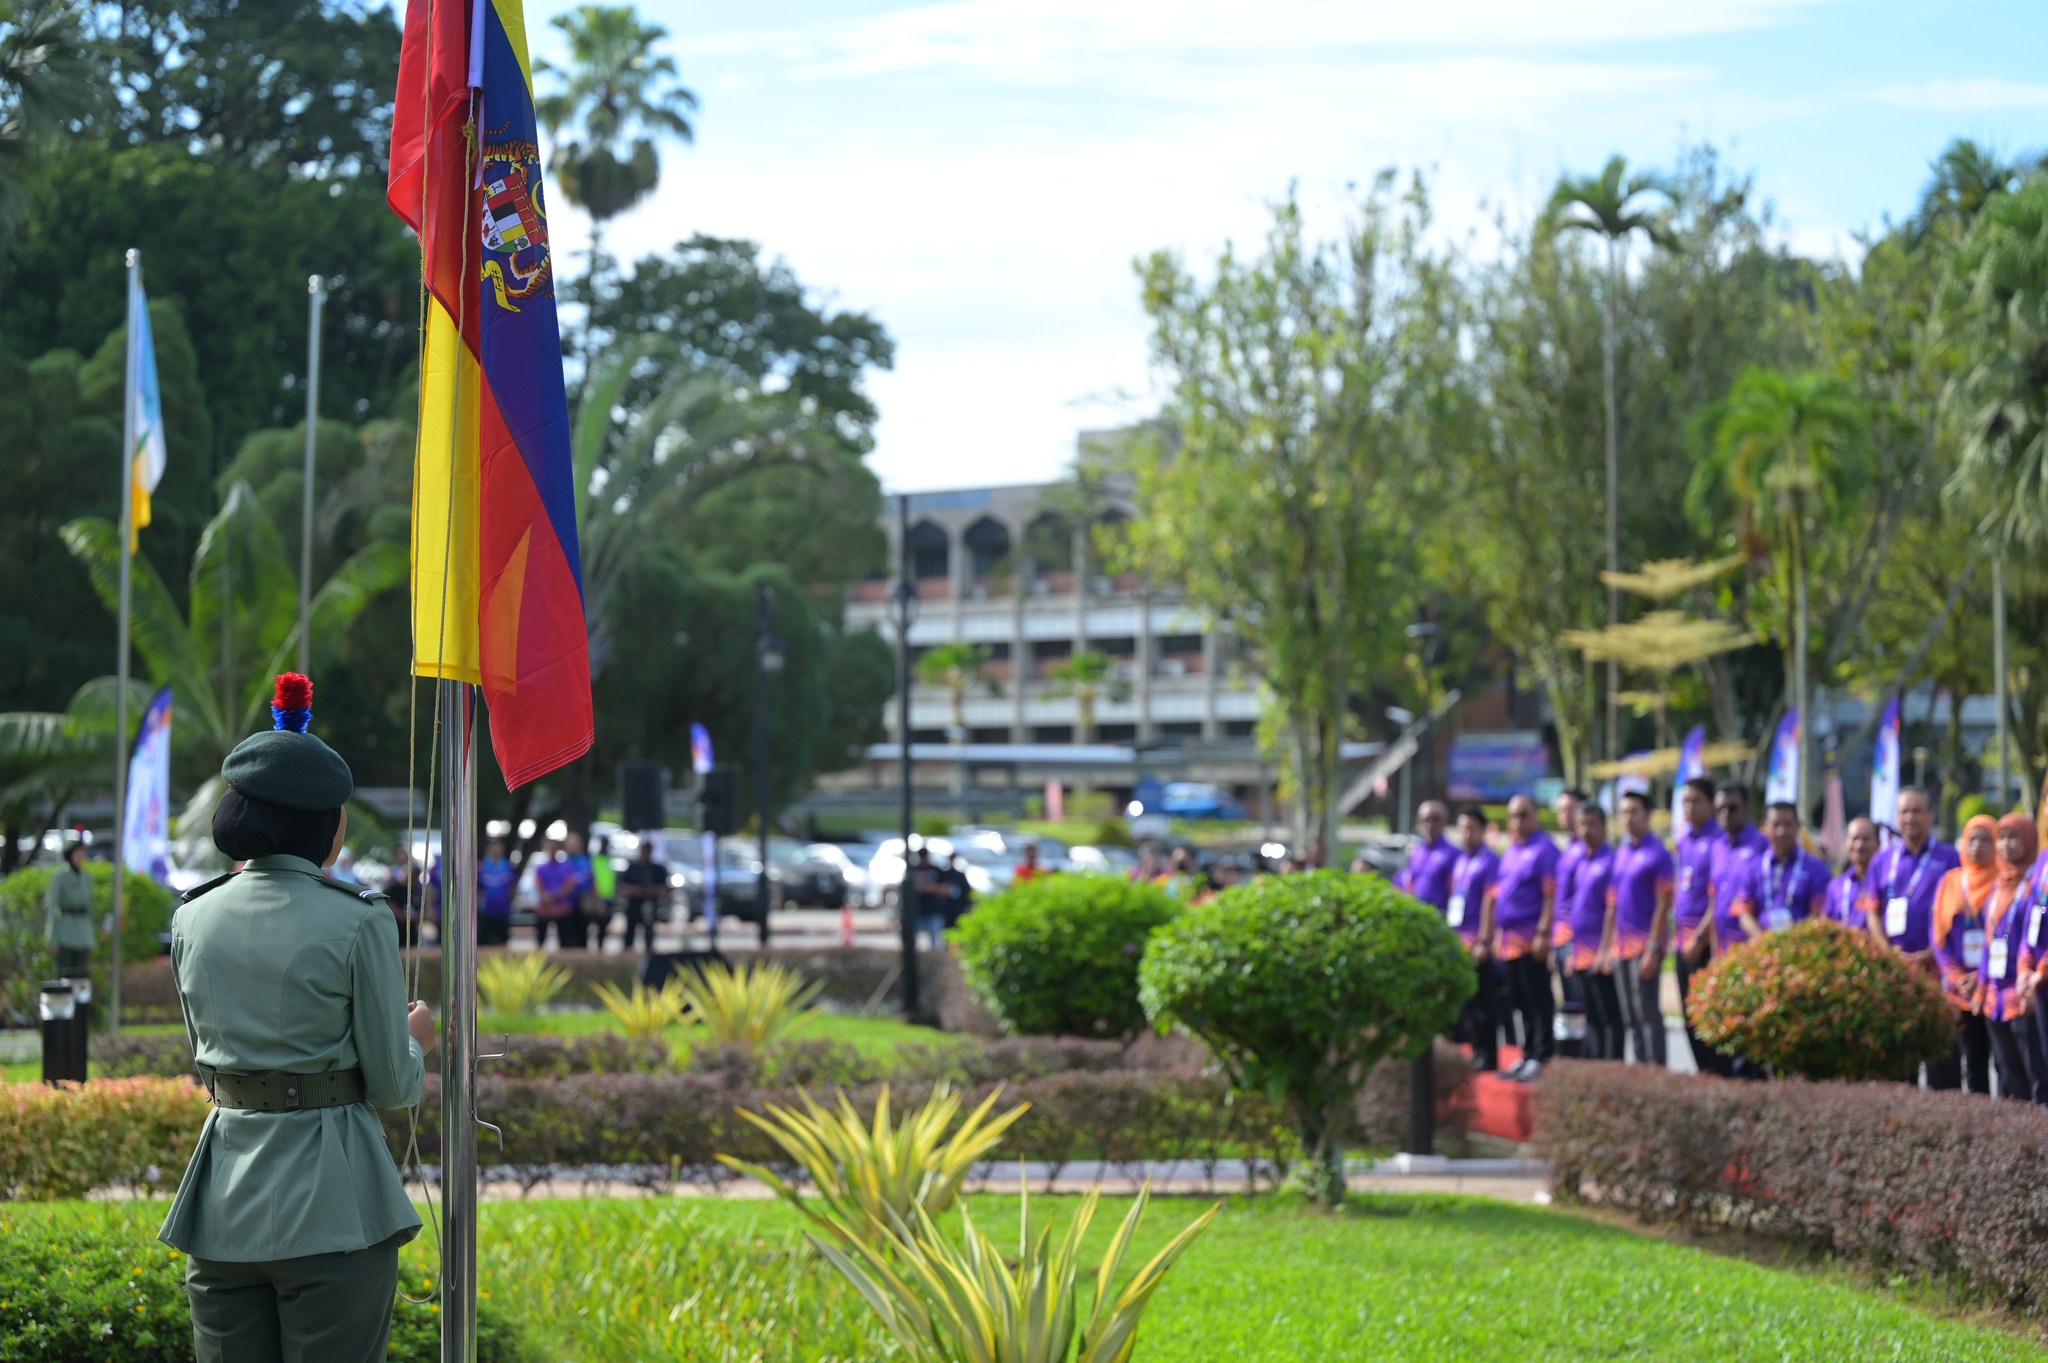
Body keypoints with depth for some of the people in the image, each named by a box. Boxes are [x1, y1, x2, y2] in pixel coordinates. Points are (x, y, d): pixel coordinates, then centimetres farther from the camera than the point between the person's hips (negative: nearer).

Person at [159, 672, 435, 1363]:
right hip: (331, 1195, -5)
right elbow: (389, 1086, -4)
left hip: (222, 1196, 5)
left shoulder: (192, 919, 4)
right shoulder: (359, 922, -11)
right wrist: (415, 1040, 16)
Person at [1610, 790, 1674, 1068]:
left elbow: (1663, 905, -12)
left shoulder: (1658, 854, -8)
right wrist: (1612, 947, 13)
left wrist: (1653, 949, -17)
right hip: (1622, 948, 8)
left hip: (1646, 946, -8)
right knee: (1630, 1017, 10)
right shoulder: (1622, 854, 15)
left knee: (1646, 1012, -8)